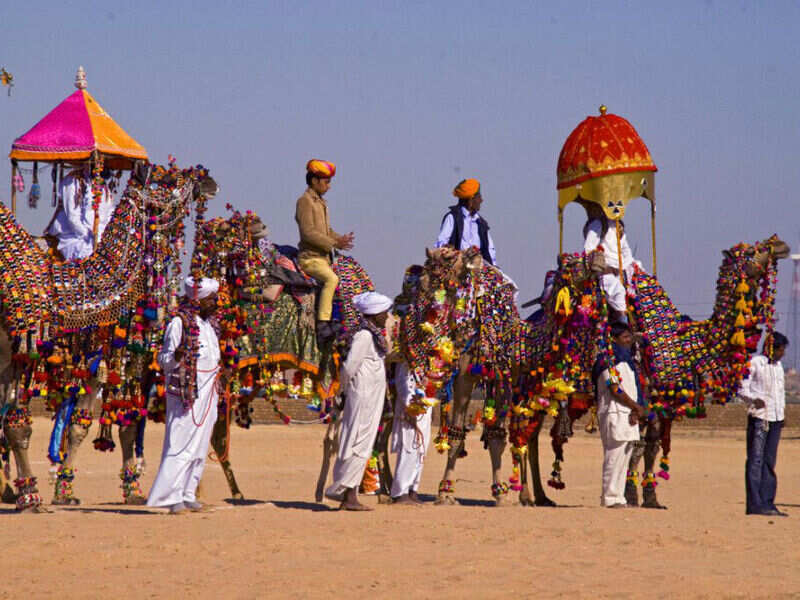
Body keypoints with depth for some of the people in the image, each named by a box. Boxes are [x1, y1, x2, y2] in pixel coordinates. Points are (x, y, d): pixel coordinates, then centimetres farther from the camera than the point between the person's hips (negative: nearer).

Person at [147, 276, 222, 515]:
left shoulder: (206, 325, 15)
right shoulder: (179, 323, -10)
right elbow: (164, 359, -12)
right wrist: (178, 354, -31)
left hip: (206, 395, 8)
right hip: (185, 394, -8)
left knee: (199, 447, 8)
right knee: (181, 444, -11)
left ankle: (188, 494, 12)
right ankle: (171, 496, -10)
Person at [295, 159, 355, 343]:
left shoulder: (321, 202, 20)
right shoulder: (305, 201, -9)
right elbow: (308, 232, -19)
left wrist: (340, 239, 5)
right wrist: (334, 243, -20)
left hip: (323, 257, 10)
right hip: (310, 257, -10)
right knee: (331, 279, -32)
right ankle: (323, 324, -36)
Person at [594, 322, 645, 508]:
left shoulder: (626, 359, 19)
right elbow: (615, 389, -16)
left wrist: (634, 411, 0)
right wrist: (637, 407, -9)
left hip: (628, 415, 9)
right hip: (614, 414, -9)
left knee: (624, 457, 9)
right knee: (614, 457, -9)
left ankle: (618, 497, 13)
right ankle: (610, 498, -6)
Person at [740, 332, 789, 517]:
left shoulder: (778, 366, 16)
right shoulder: (755, 363, -5)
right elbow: (742, 388, -7)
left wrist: (782, 411, 17)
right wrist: (754, 399, -23)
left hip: (775, 418, 7)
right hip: (758, 417, -7)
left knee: (770, 462, 7)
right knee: (755, 460, -8)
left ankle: (767, 502, 9)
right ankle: (754, 504, -10)